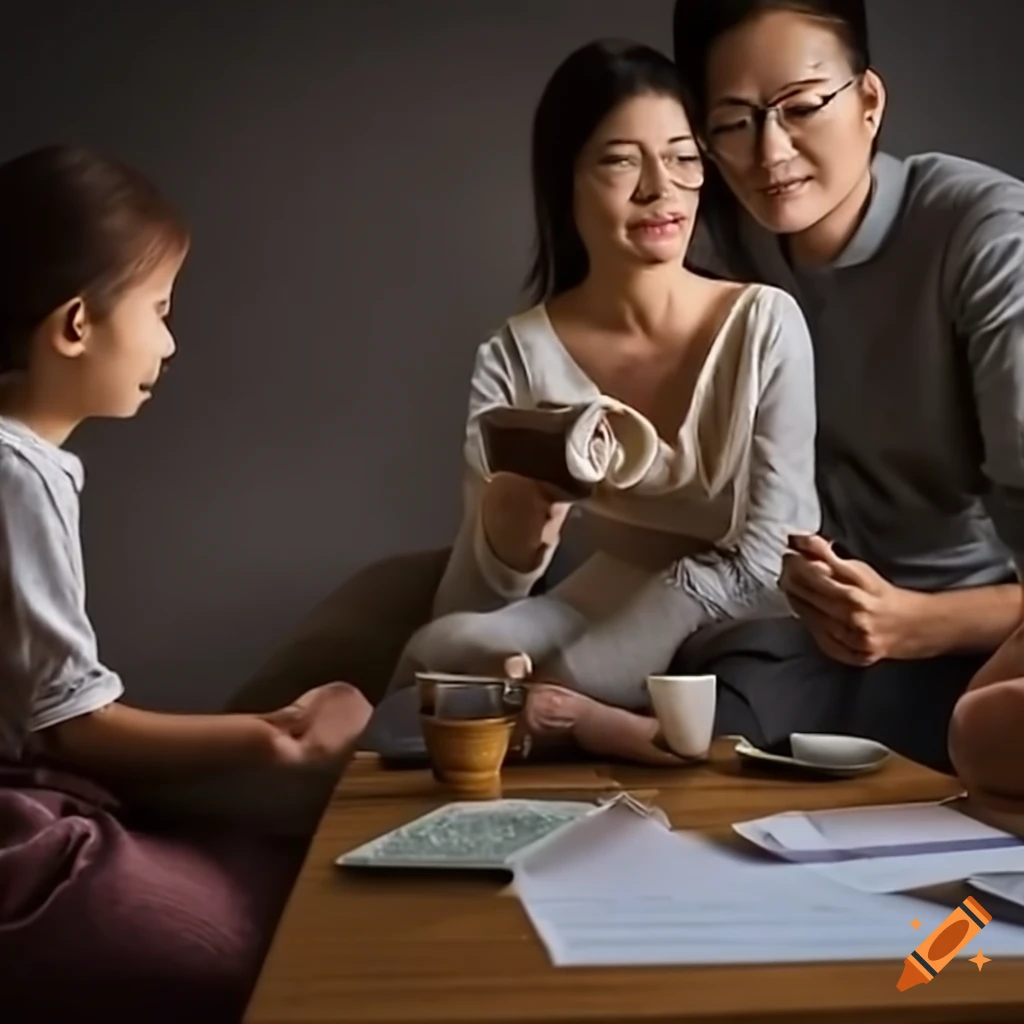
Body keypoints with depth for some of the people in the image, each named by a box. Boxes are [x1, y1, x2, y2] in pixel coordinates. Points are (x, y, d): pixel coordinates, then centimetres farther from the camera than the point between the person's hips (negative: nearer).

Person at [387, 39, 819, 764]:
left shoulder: (764, 325, -11)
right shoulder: (515, 360, -8)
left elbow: (762, 563, -15)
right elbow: (466, 609, -10)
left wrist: (547, 687, -25)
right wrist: (514, 525, -35)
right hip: (600, 632, 4)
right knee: (441, 654, -26)